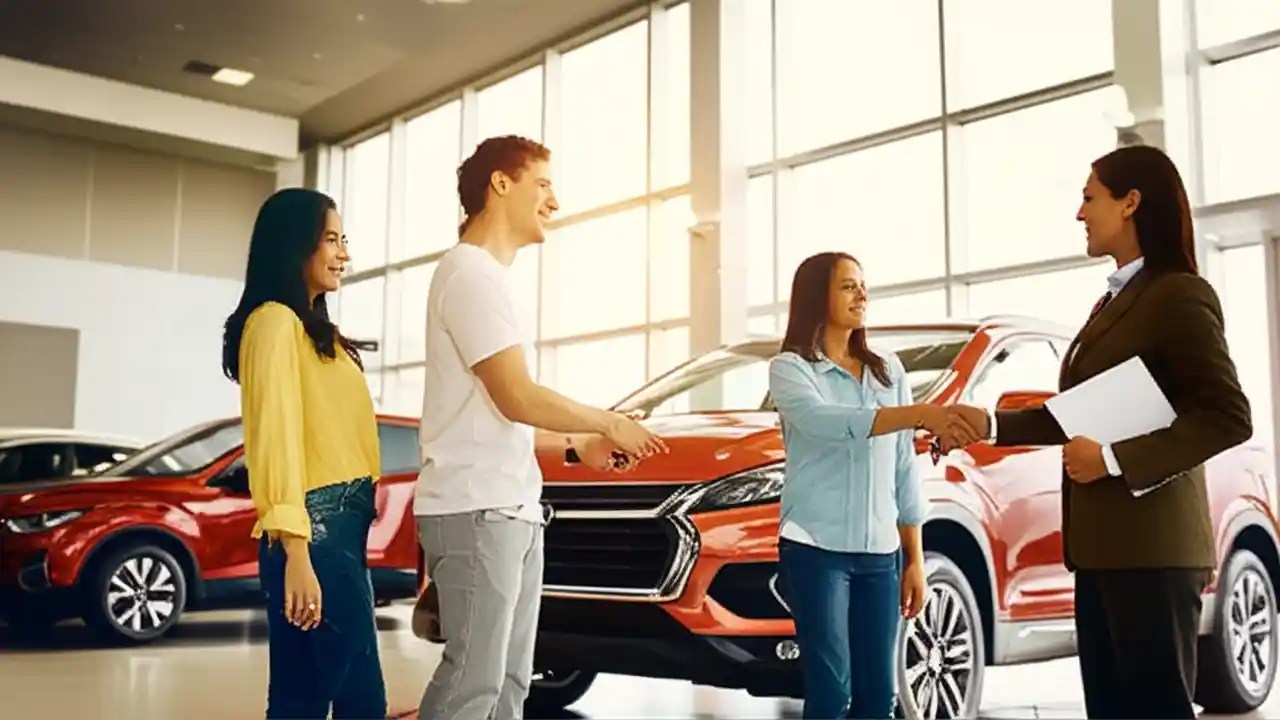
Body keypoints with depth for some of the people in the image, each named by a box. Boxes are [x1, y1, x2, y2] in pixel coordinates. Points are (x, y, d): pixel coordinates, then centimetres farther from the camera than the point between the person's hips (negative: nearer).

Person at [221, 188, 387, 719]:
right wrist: (296, 552, -22)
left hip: (343, 523, 9)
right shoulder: (275, 321, -7)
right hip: (315, 528, -9)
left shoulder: (315, 328, 21)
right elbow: (276, 438, -16)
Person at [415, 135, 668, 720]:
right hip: (478, 509, -10)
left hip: (512, 508, 10)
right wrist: (610, 423, -3)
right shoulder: (471, 272, -10)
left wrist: (577, 445, 14)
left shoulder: (489, 277, 20)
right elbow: (517, 399, -16)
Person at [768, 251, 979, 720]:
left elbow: (903, 470, 13)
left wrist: (915, 559, 10)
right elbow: (825, 422, -23)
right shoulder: (790, 368, -2)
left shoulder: (889, 370, 13)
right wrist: (920, 414, -33)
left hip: (880, 554, 5)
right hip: (816, 549, -5)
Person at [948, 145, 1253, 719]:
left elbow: (1230, 417, -17)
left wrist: (1114, 460, -21)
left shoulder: (1178, 294, -10)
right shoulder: (1114, 299, 18)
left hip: (1153, 546, -9)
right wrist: (992, 425, 15)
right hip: (1103, 544, 9)